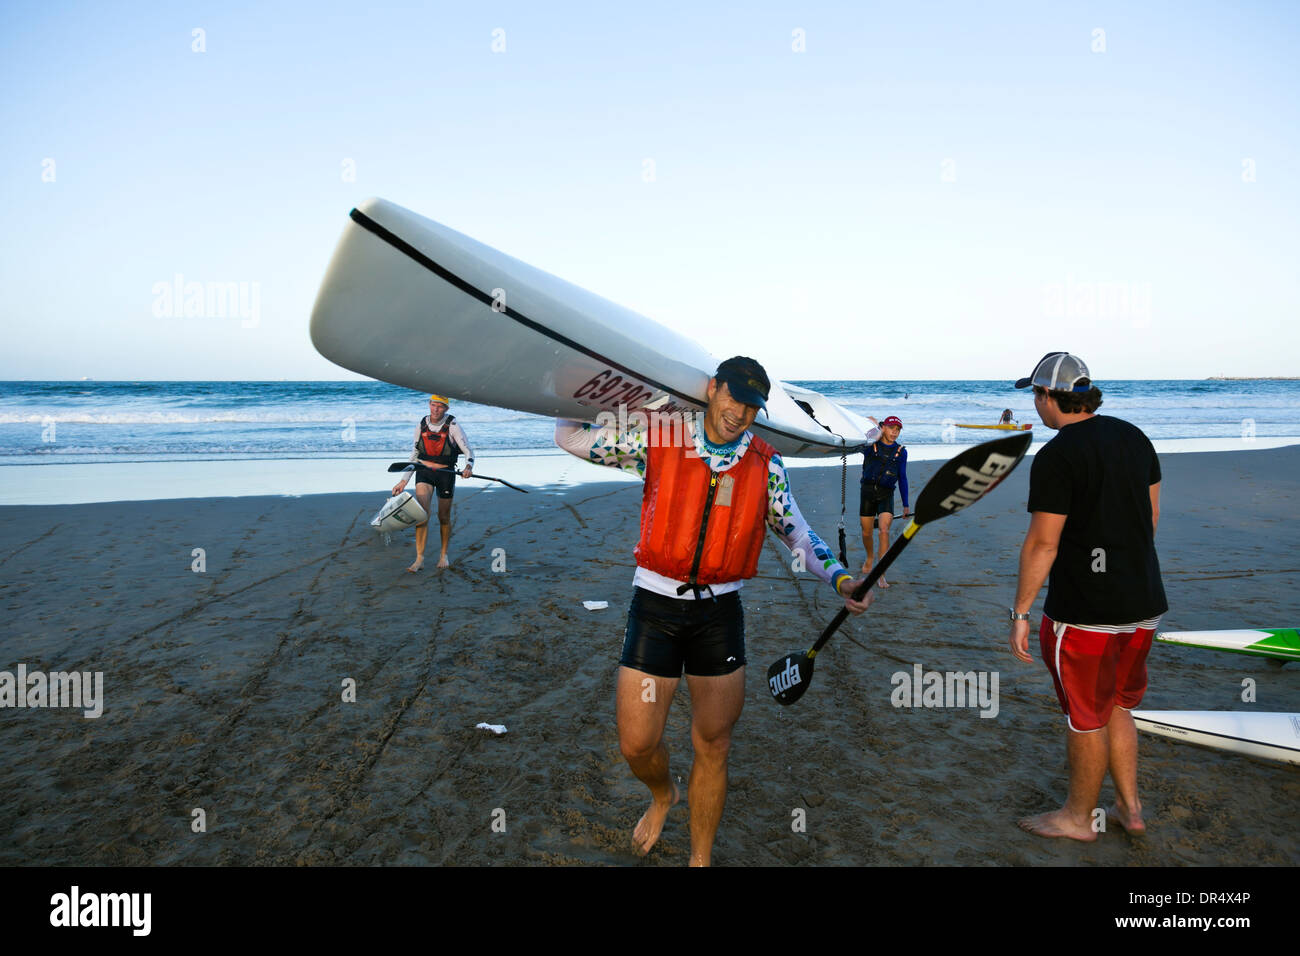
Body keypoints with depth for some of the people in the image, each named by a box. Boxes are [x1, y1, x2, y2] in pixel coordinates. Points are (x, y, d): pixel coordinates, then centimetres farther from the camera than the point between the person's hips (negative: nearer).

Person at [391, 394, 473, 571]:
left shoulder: (453, 426, -10)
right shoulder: (421, 426, 2)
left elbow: (468, 451, -12)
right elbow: (414, 456, 11)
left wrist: (468, 467, -34)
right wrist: (404, 481, 9)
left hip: (446, 473, -2)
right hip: (424, 471, 2)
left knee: (444, 517, 8)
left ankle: (443, 554, 30)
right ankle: (419, 558, -15)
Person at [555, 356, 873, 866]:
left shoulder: (766, 465, 0)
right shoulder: (655, 440, -6)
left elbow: (797, 532, 7)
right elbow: (568, 435, 4)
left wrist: (841, 580, -6)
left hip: (720, 613, 2)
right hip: (656, 606, -1)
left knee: (713, 745, 9)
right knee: (637, 745, 3)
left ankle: (700, 858, 30)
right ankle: (662, 795, 40)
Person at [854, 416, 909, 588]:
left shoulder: (901, 451, 5)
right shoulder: (870, 446, 0)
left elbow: (902, 479, 11)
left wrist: (906, 505, 12)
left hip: (886, 495, 0)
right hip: (867, 491, 0)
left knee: (884, 531, -18)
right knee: (866, 533, 9)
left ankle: (881, 574, -14)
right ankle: (870, 557, 42)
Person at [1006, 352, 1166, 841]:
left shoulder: (1056, 457, -19)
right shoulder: (1134, 437, 6)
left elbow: (1043, 544, -19)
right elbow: (1151, 515, 14)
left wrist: (1020, 613, -12)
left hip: (1084, 612, -8)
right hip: (1144, 604, 8)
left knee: (1086, 718, 9)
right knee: (1116, 706, 23)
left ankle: (1079, 818, 26)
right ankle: (1129, 808, 33)